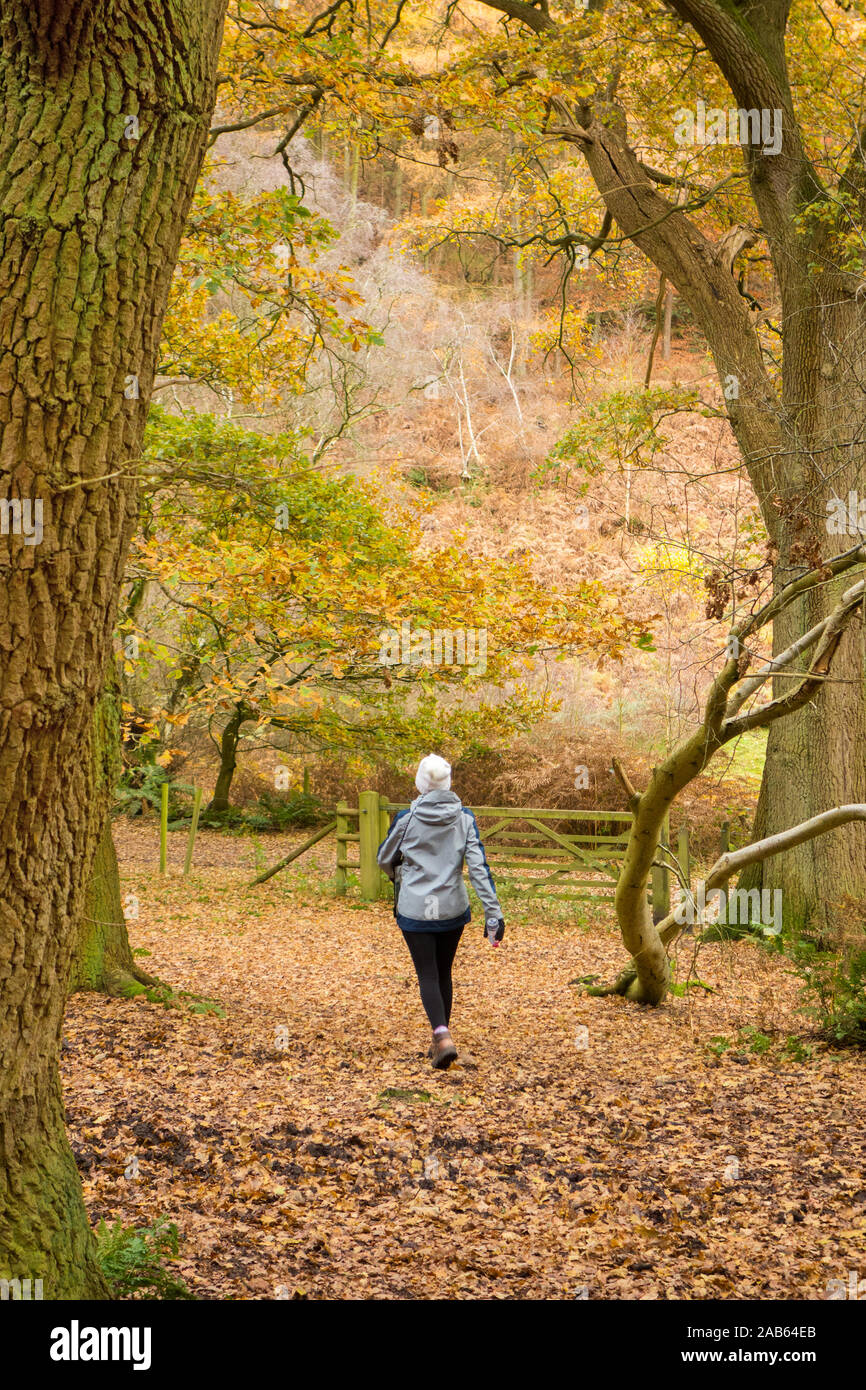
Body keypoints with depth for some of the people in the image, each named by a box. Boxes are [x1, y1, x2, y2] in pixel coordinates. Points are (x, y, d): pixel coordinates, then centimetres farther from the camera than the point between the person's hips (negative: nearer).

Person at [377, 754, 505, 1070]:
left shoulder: (405, 818, -10)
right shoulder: (464, 819, -5)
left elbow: (385, 860, 5)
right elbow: (479, 867, -9)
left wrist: (398, 876, 28)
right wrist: (493, 914, -9)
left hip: (415, 910, -3)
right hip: (453, 910, 3)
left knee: (428, 976, 2)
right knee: (444, 973, 18)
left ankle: (442, 1035, -18)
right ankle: (440, 1039, 26)